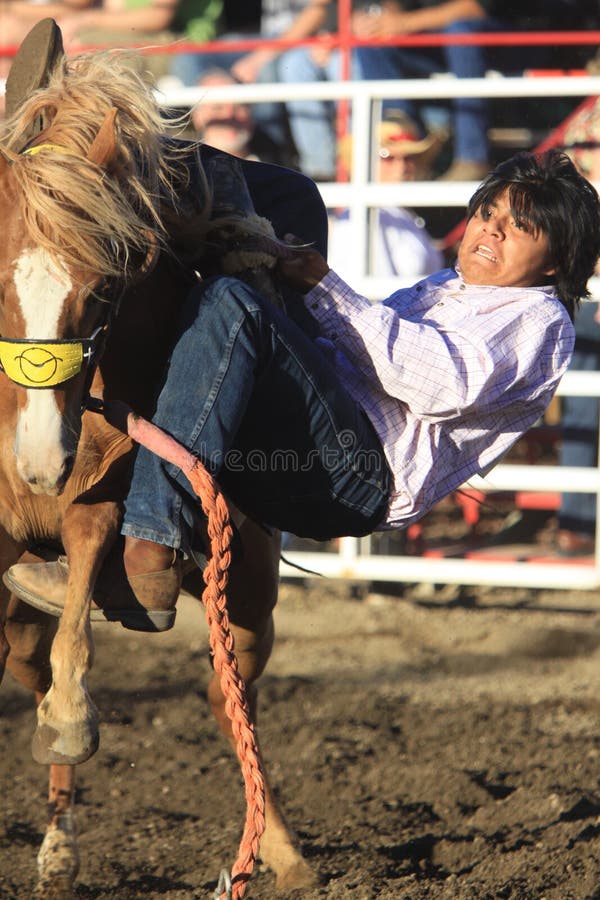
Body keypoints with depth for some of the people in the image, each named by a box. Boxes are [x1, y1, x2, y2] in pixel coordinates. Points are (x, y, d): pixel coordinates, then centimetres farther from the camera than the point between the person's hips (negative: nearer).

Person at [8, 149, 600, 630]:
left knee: (230, 306, -29)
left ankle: (150, 553, -39)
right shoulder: (442, 288, 36)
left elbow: (447, 383, -11)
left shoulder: (539, 320, 8)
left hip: (366, 473, -9)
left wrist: (325, 290, -9)